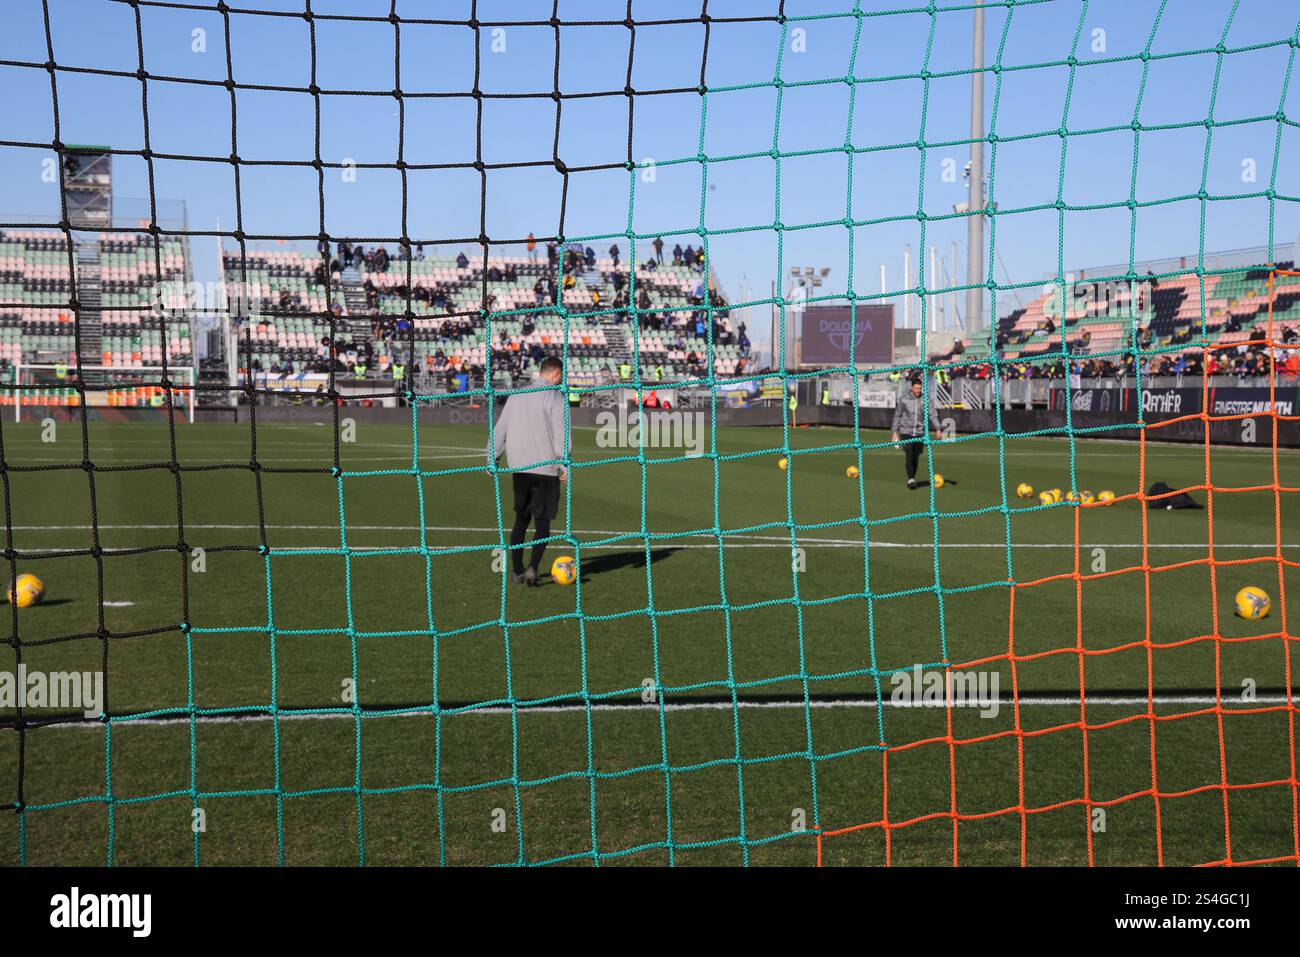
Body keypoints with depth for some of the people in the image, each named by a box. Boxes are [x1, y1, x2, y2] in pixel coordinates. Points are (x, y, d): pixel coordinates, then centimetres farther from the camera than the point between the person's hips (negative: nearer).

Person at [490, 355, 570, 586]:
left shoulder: (516, 396, 13)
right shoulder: (555, 397, -6)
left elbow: (499, 430, 16)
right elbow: (561, 434, -14)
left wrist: (492, 459, 22)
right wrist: (564, 466, -13)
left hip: (519, 468, 5)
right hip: (546, 468, -5)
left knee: (521, 519, 16)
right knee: (542, 523, 1)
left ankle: (517, 570, 17)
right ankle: (532, 568, -14)